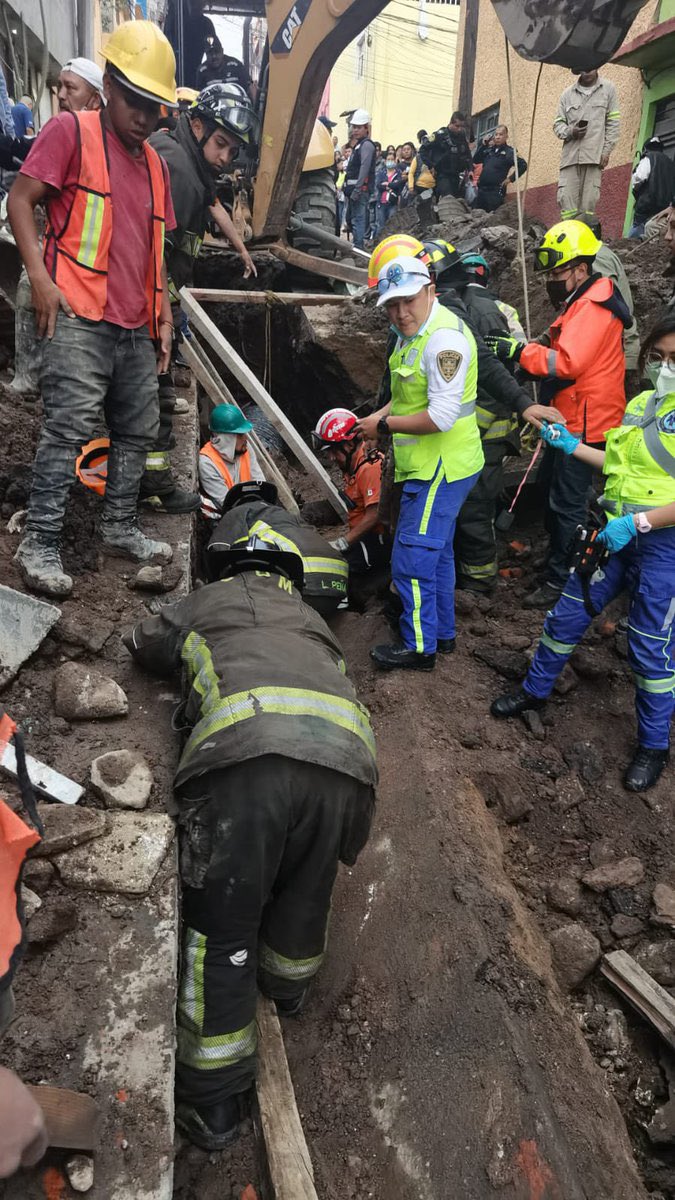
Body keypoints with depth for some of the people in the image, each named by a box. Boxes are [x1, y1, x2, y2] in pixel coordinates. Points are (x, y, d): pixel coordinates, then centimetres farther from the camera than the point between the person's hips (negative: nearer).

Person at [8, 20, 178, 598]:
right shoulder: (71, 131, 3)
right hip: (79, 317, -7)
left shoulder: (155, 164, 22)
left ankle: (120, 528, 23)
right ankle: (40, 544, -6)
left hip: (136, 328, 7)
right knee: (70, 427, -13)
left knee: (139, 429, 10)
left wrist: (164, 313, 17)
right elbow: (21, 199, -3)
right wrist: (40, 277, -15)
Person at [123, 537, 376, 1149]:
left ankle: (213, 1101, 26)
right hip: (345, 759, 4)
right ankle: (288, 986, 56)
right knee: (304, 895, 29)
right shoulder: (311, 622, 39)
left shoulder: (211, 599, 30)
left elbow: (144, 644, 45)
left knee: (221, 927, 13)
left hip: (246, 754, -3)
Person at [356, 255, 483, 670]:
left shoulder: (445, 338, -22)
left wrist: (383, 426, -18)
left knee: (412, 559, -3)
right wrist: (378, 416, 6)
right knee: (437, 552, 20)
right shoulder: (414, 332, 10)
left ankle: (420, 647, 11)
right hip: (429, 465, 11)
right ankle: (443, 633, 36)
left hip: (442, 468, -11)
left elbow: (441, 416, -28)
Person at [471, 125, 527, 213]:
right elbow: (475, 160, 11)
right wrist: (483, 145, 2)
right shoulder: (489, 150, 16)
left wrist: (511, 178, -10)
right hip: (481, 189, 6)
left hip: (496, 192, -6)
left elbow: (523, 165, -8)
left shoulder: (509, 152, -2)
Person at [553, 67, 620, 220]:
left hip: (594, 154, -2)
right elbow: (558, 123, 17)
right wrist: (569, 132, -5)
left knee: (589, 201, -9)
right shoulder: (567, 94, 17)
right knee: (566, 198, -11)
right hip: (570, 154, 2)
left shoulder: (608, 89, 13)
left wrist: (606, 151, -2)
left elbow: (613, 123, 9)